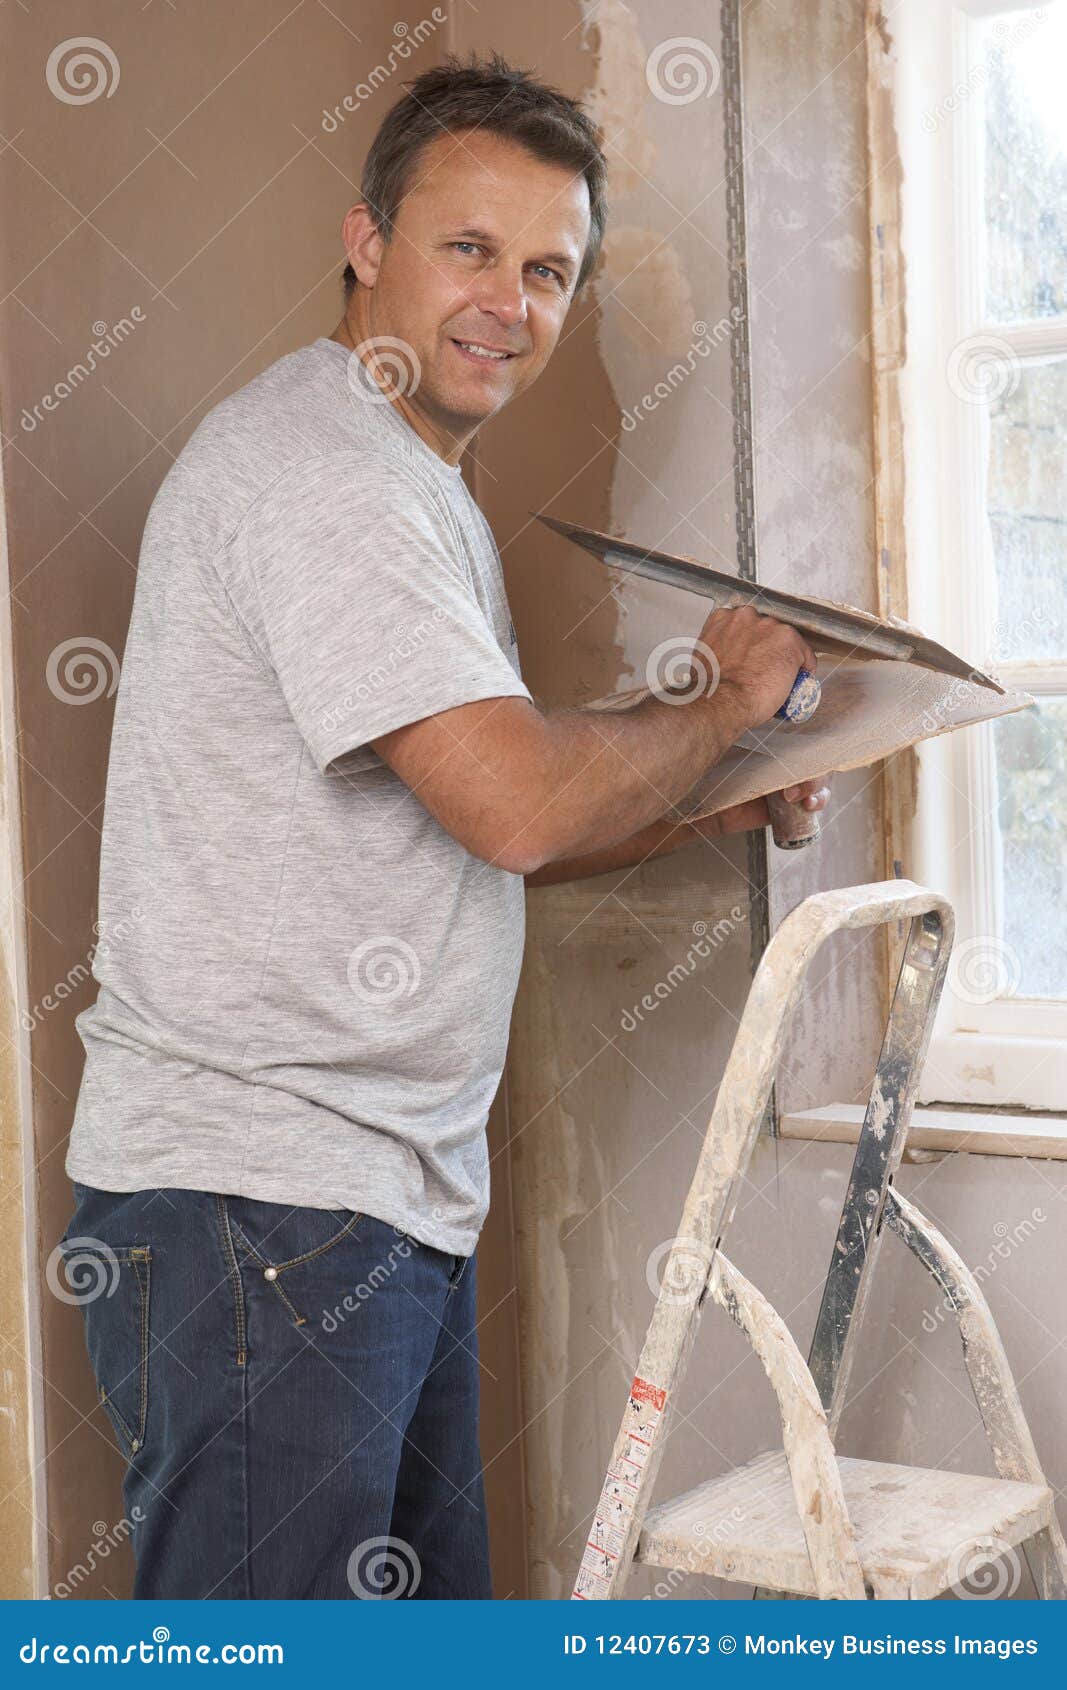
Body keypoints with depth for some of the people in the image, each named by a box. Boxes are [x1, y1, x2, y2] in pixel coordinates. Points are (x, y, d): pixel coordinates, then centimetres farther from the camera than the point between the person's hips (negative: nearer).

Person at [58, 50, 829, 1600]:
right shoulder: (315, 466, -14)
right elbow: (518, 803, -22)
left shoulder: (408, 485, 20)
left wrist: (714, 808, 12)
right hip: (253, 1204, -10)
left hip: (395, 1201, 10)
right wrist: (722, 703, -4)